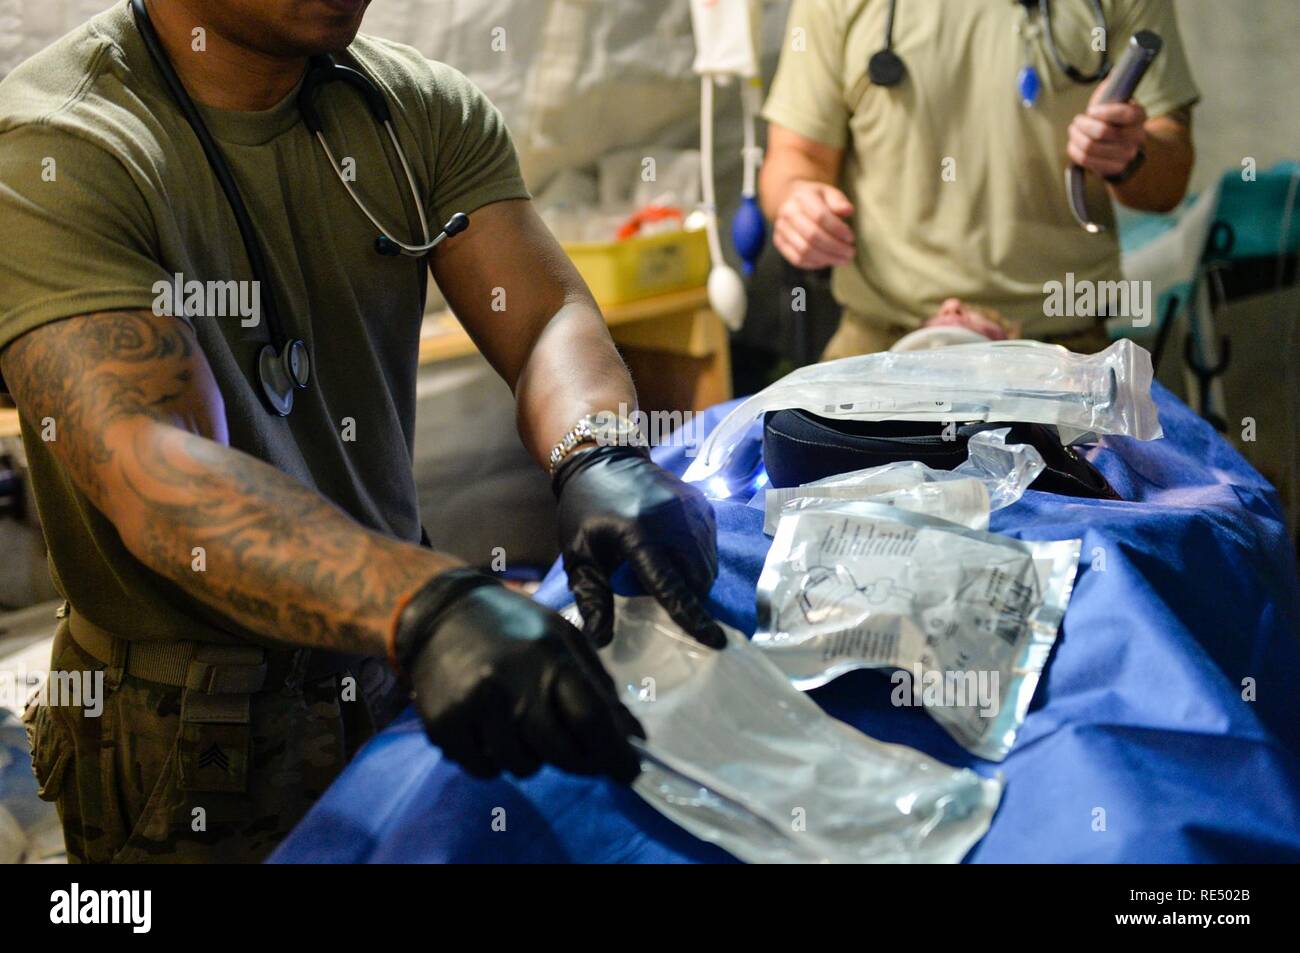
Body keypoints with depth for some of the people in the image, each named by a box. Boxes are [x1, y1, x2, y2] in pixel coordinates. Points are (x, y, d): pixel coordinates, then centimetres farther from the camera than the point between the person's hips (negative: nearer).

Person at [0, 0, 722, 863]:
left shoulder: (424, 109, -2)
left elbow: (549, 316, -12)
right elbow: (152, 473, -33)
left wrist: (600, 461, -35)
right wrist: (423, 608, -48)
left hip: (394, 678, 6)